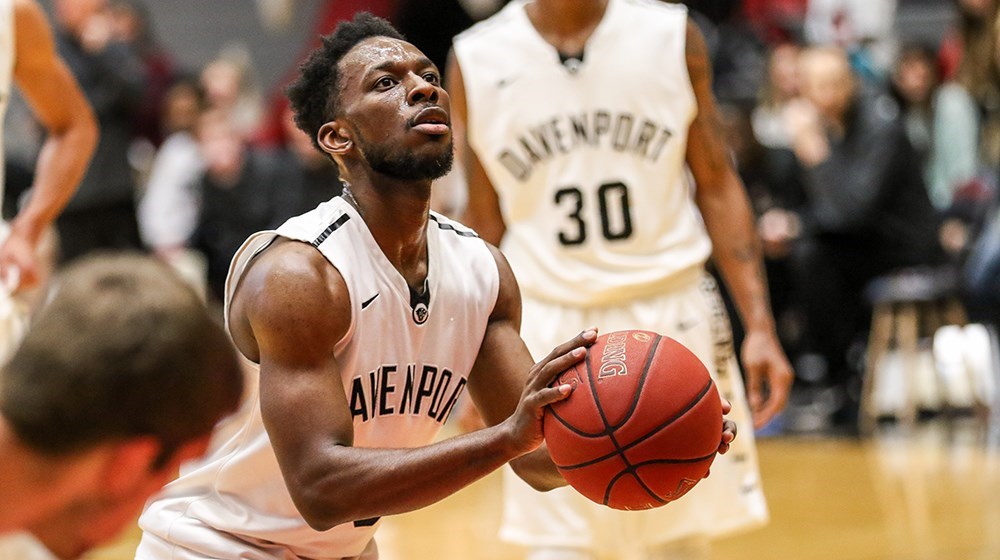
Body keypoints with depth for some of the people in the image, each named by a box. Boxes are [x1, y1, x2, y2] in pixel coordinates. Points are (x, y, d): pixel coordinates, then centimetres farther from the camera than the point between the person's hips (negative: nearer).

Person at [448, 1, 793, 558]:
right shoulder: (476, 61, -1)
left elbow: (717, 186, 3)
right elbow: (486, 221, 6)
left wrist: (760, 325, -3)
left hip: (671, 314, 1)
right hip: (551, 320, -1)